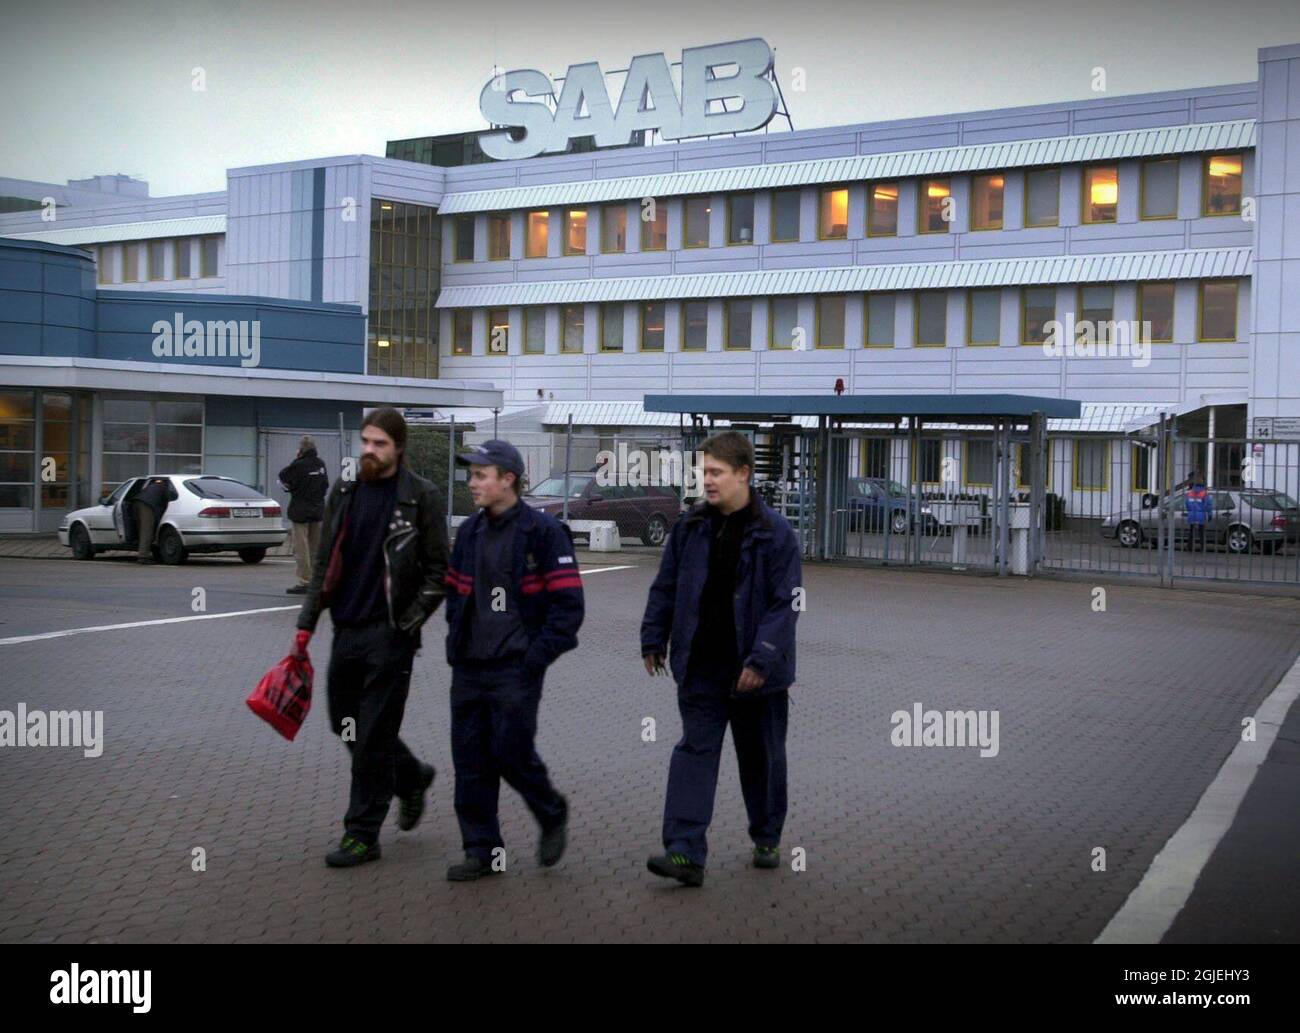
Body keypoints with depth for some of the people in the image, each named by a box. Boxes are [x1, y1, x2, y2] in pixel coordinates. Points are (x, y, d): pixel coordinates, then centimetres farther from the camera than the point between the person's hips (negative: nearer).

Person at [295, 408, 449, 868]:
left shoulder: (421, 497, -7)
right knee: (345, 723, 14)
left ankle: (362, 835, 9)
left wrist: (408, 623, -12)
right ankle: (412, 777, 38)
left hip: (390, 635, -6)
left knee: (373, 736, -2)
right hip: (346, 628, 6)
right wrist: (306, 625, 8)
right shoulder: (344, 491, 8)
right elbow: (324, 562, 12)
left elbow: (438, 570, -5)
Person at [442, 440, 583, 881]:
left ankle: (553, 816, 24)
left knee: (512, 754, -4)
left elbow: (568, 603, -11)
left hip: (515, 668, -6)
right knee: (470, 760, 6)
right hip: (468, 667, 6)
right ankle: (481, 850, 17)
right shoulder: (470, 531, 11)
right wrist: (456, 641, 11)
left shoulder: (543, 531, -10)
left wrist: (537, 655, -13)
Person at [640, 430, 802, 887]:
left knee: (761, 756, 13)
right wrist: (654, 640, 11)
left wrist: (761, 659, -20)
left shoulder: (774, 533, -11)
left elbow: (786, 603, -14)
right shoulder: (690, 526, 2)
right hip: (701, 666, 3)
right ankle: (686, 852, -8)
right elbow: (665, 587, 11)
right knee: (695, 750, -5)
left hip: (755, 671, -3)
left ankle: (767, 840, 33)